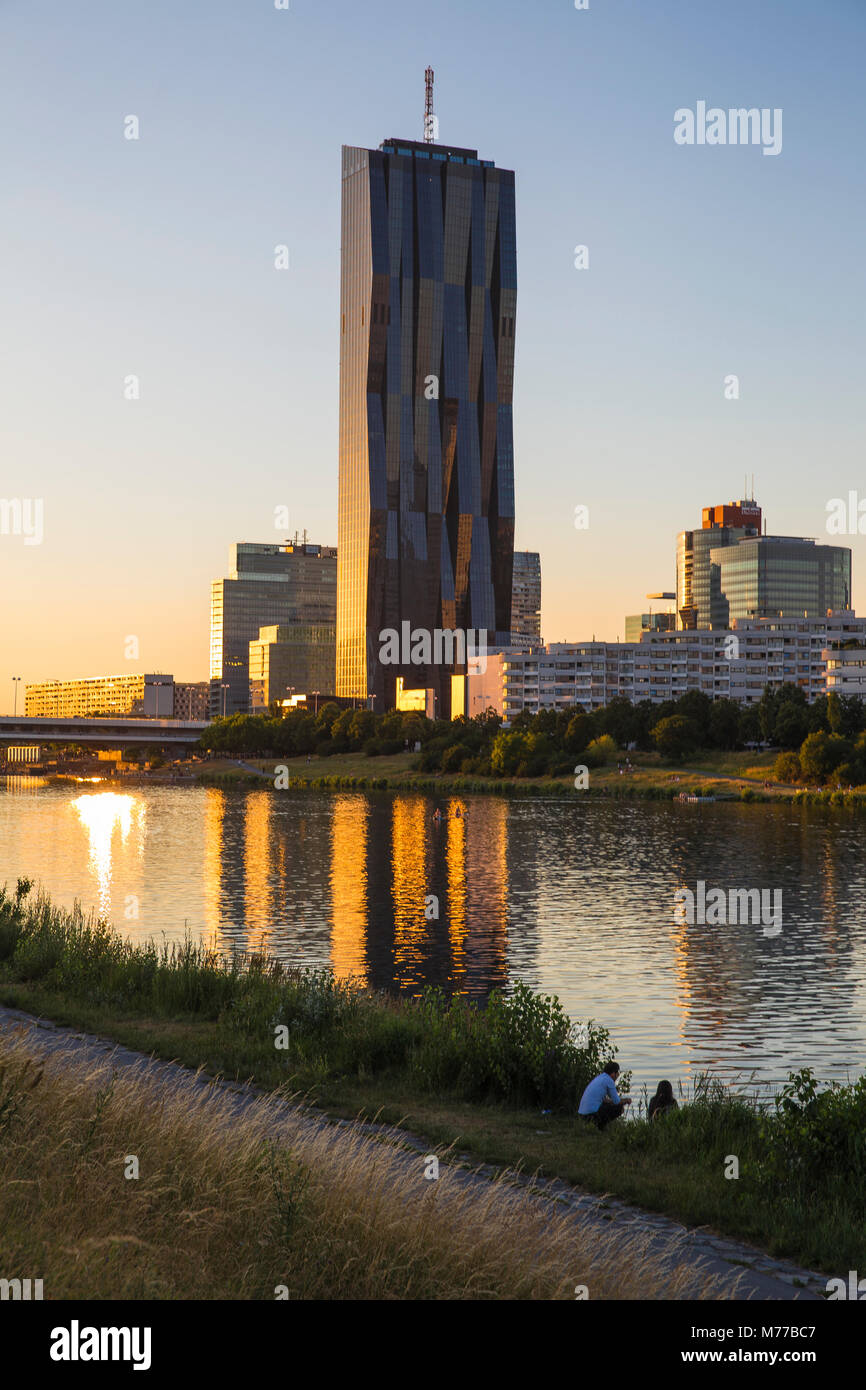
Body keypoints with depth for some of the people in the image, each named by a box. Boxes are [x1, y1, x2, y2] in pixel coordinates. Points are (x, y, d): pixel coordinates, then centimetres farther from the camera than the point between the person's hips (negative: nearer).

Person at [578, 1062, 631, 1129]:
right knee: (619, 1108, 7)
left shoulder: (597, 1078, 21)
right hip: (593, 1113, -9)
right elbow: (616, 1101, -1)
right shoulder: (609, 1080, -5)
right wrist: (626, 1100, 20)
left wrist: (622, 1100, 27)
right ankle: (600, 1125, 0)